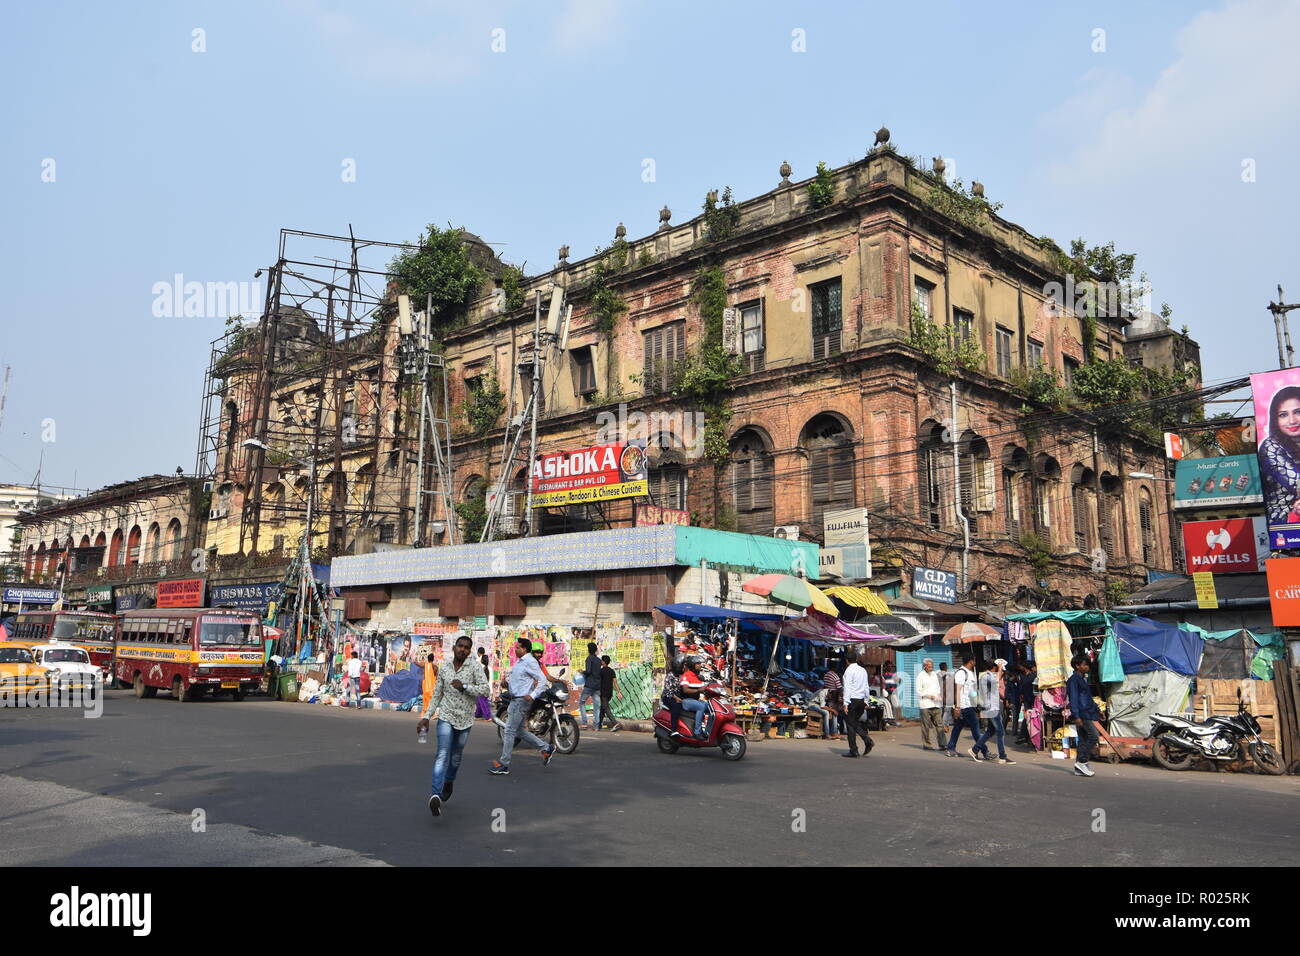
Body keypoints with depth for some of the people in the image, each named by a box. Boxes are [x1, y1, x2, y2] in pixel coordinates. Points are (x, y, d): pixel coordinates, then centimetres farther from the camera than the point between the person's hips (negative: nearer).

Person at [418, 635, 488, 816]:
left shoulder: (474, 668, -4)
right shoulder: (444, 669, 6)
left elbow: (485, 688, -14)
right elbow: (436, 696, 12)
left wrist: (464, 687, -23)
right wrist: (426, 717, 6)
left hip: (465, 719, 0)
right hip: (446, 716, 0)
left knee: (456, 757, 13)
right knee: (442, 755, -16)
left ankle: (449, 783, 41)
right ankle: (436, 795, -27)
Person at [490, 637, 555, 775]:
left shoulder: (530, 662, -15)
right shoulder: (520, 661, 15)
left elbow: (542, 679, -18)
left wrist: (532, 695, -27)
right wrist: (507, 681, 6)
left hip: (521, 700, -10)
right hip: (515, 700, 10)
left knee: (509, 731, -6)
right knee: (520, 730, 14)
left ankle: (504, 765, 0)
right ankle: (546, 749, 22)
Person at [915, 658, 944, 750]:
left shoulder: (935, 675, 17)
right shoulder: (920, 676, -1)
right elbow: (918, 691, -4)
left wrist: (940, 696, 7)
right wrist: (929, 696, -14)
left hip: (936, 704, 5)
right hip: (925, 704, -5)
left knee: (939, 724, -1)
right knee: (927, 725, -2)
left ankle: (940, 744, 1)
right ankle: (927, 744, 6)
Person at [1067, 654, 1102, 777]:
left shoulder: (1083, 679, 20)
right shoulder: (1074, 679, -9)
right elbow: (1073, 699, -16)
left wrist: (1097, 710, 28)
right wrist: (1076, 716, -22)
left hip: (1087, 713, 10)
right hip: (1081, 714, -10)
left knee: (1083, 739, 8)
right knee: (1093, 736, -15)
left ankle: (1079, 768, 9)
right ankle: (1082, 761, -11)